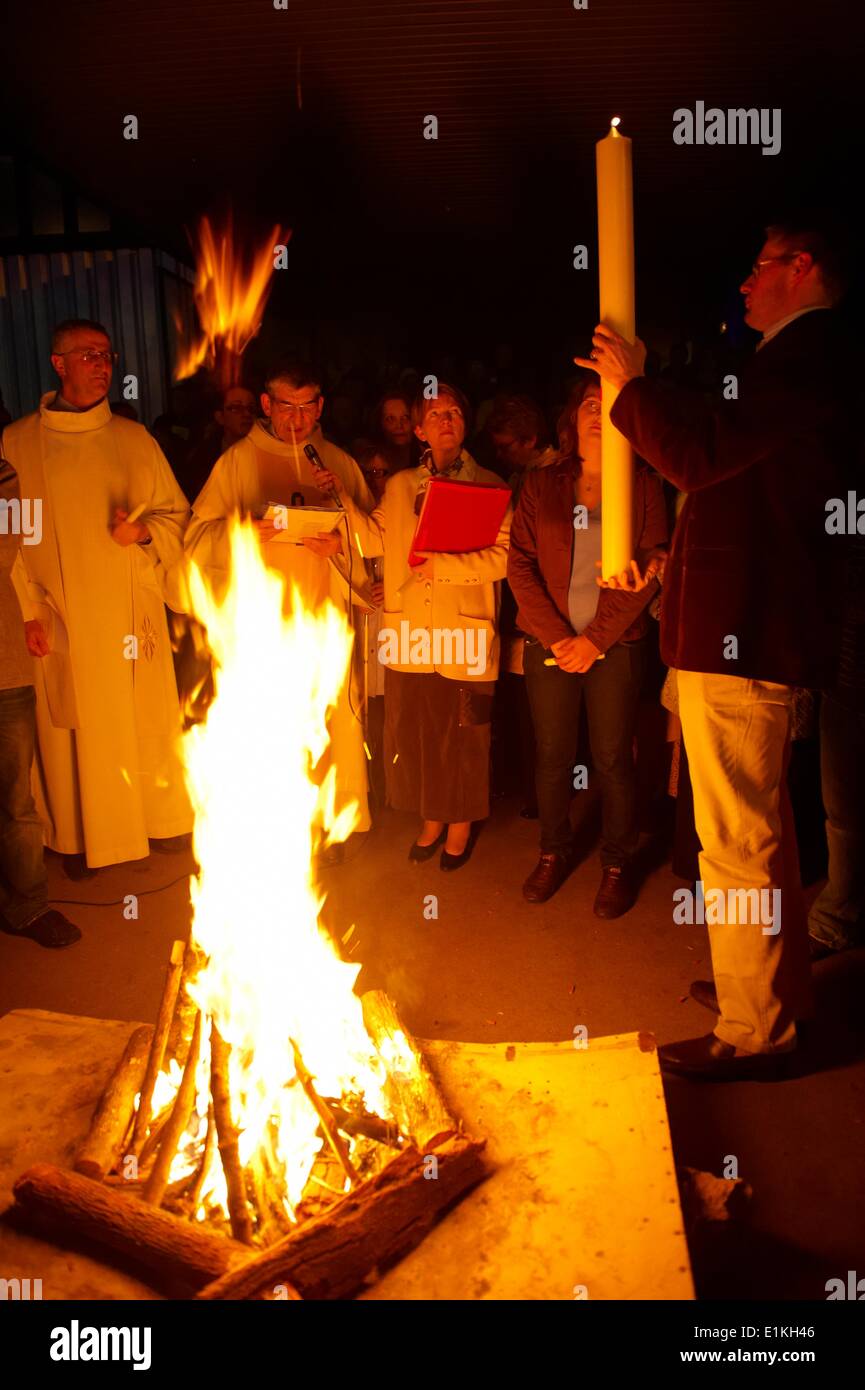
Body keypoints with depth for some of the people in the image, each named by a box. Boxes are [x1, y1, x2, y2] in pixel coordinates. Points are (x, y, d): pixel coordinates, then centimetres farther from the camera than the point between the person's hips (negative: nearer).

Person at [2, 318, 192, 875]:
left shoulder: (135, 439, 6)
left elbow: (176, 515, 9)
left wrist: (144, 532, -12)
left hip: (134, 614, 2)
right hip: (63, 620, -1)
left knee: (147, 719, 7)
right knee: (76, 729, 5)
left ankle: (159, 816, 26)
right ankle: (82, 835, 22)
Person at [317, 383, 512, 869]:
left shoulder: (488, 485, 3)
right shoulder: (400, 485, 15)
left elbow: (503, 556, -8)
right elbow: (377, 541, 10)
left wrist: (443, 564, -17)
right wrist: (343, 498, 1)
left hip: (467, 633, -3)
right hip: (410, 634, 3)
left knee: (464, 735, 6)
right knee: (415, 731, 9)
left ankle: (462, 823, 25)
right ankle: (432, 818, 28)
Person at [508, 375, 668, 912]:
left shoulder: (643, 484, 4)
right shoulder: (542, 485, 9)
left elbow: (651, 568, -3)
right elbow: (520, 564, 3)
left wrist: (595, 639, -10)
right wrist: (556, 636, -8)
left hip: (616, 644, -2)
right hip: (550, 642, 2)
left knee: (613, 758, 1)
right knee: (552, 755, 6)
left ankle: (618, 863, 18)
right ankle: (554, 852, 24)